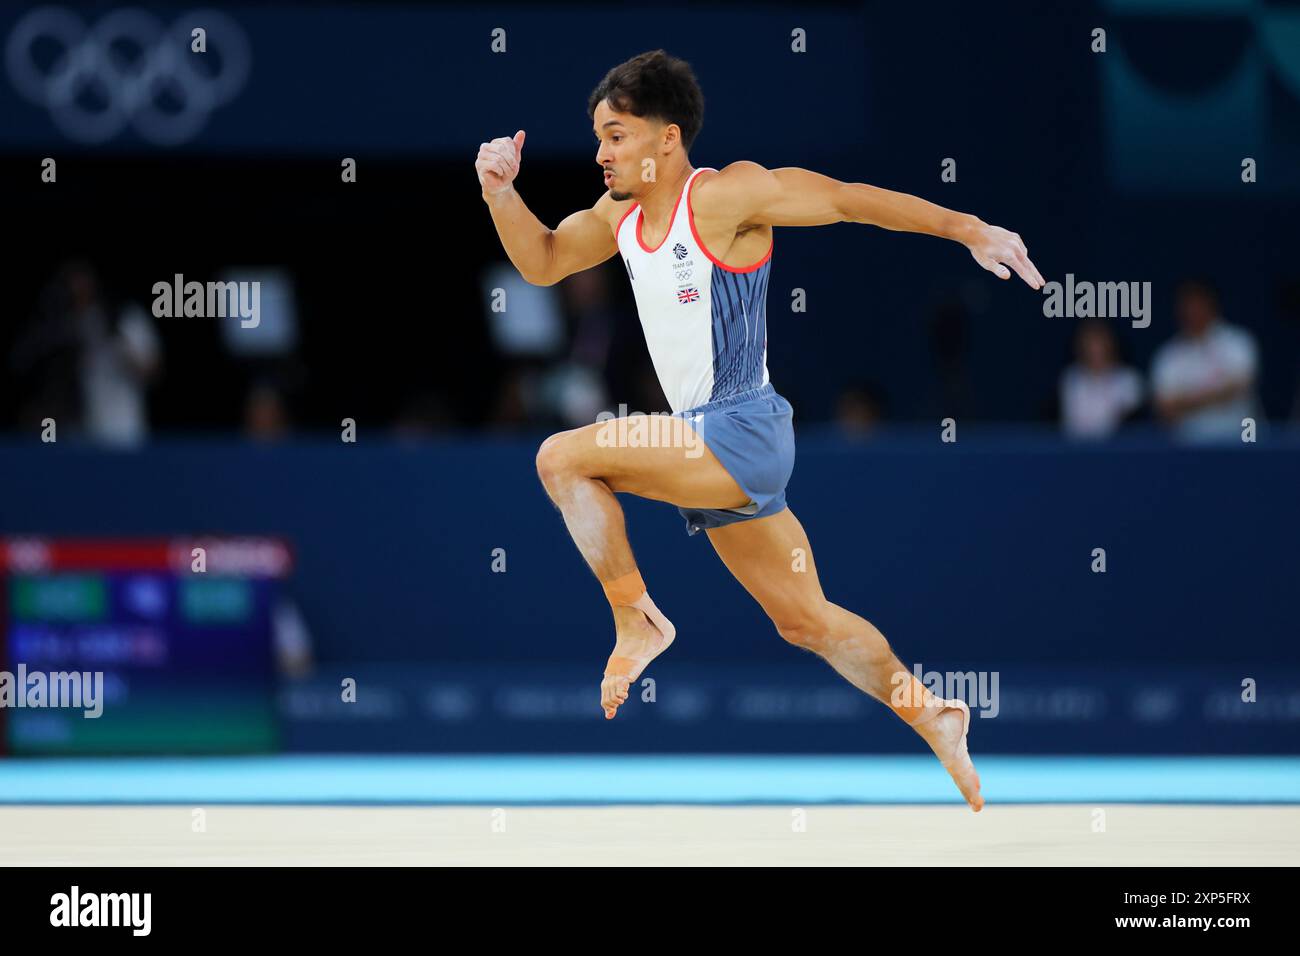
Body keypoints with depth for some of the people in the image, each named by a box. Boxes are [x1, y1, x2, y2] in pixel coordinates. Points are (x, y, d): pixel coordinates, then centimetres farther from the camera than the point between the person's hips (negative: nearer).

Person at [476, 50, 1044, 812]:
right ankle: (933, 719, 22)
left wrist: (969, 230, -13)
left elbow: (852, 199, -12)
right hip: (709, 447, 9)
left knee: (564, 458, -16)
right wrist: (500, 190, 3)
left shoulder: (728, 197, -15)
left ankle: (637, 620, -6)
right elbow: (543, 262, 21)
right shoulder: (621, 214, 9)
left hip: (743, 435, -9)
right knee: (807, 620, 14)